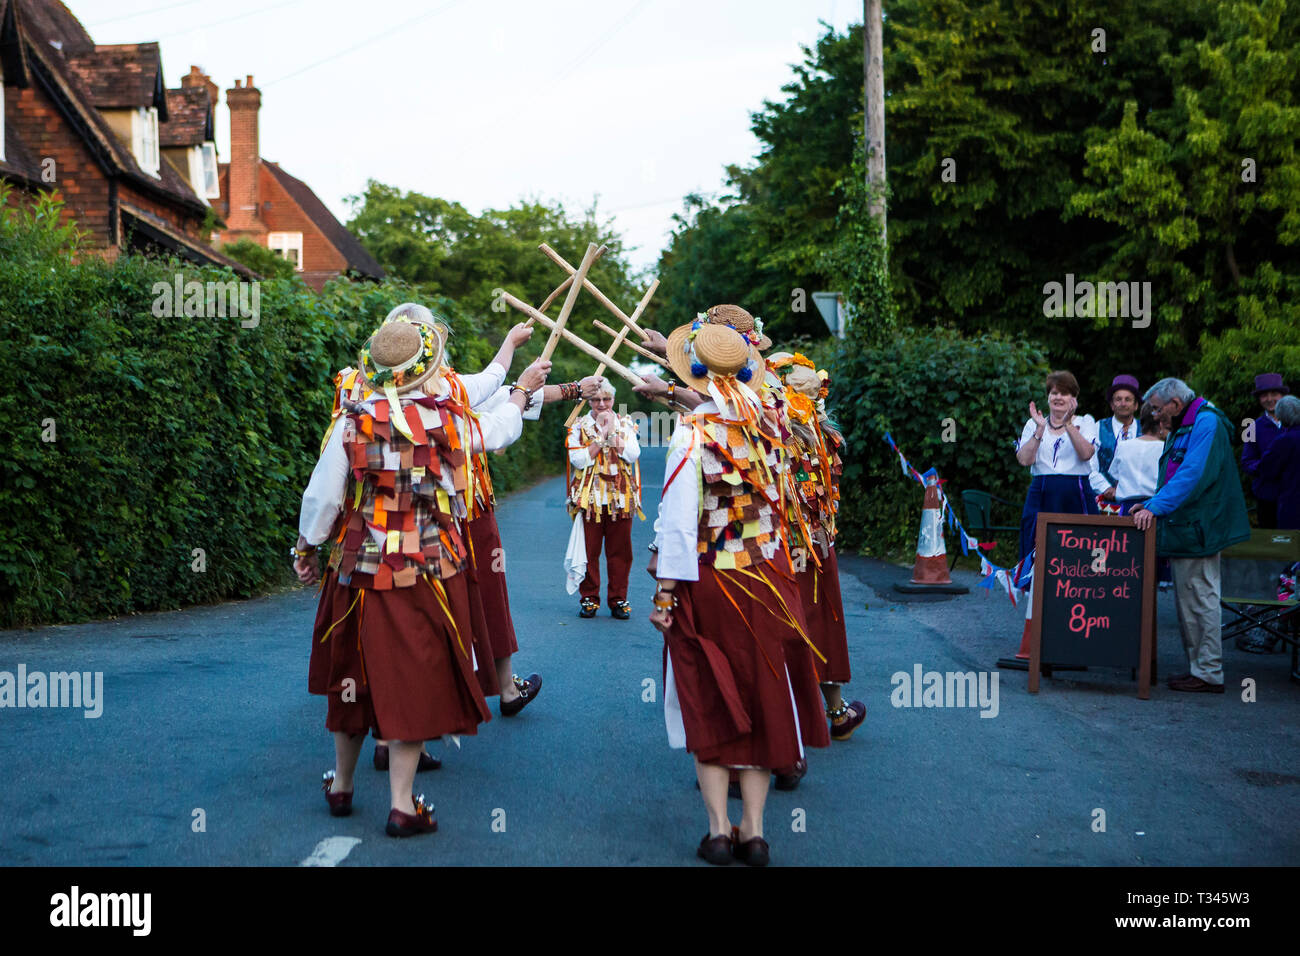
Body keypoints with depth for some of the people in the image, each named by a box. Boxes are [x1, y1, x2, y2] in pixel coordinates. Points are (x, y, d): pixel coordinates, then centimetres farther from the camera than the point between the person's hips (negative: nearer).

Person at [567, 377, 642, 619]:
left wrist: (613, 432, -9)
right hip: (589, 498, -1)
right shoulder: (579, 427, 5)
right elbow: (579, 460, -9)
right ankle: (589, 598, 12)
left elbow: (633, 455, -5)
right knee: (588, 550, 1)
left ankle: (618, 599, 12)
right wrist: (601, 435, -10)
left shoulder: (625, 424, 10)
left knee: (620, 551, 3)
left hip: (620, 498, 1)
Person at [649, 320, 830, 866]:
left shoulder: (693, 434, -15)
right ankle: (754, 830, 15)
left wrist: (664, 594, -13)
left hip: (707, 585, -3)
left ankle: (719, 830, 11)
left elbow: (678, 520, -17)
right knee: (761, 698, 11)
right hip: (767, 579, 4)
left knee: (708, 704, 9)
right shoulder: (766, 427, -2)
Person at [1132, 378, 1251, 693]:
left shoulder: (1206, 424, -13)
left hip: (1196, 530, -11)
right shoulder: (1181, 429, 19)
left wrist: (1156, 507, -28)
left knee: (1199, 600, -6)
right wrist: (1150, 505, 14)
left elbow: (1192, 475, -24)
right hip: (1184, 527, 11)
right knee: (1187, 601, 13)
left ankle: (1208, 673, 0)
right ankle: (1198, 667, 20)